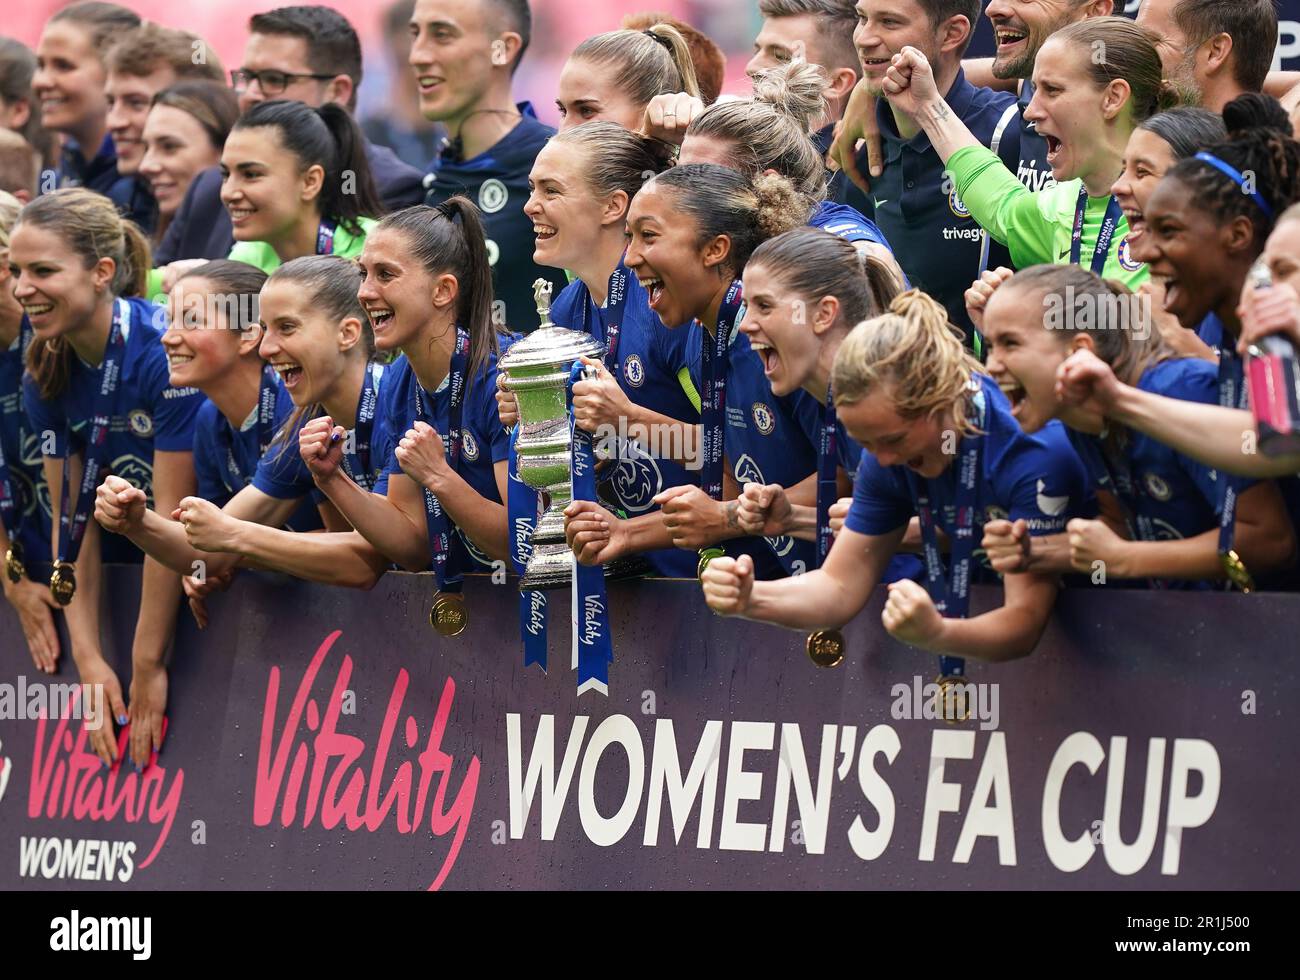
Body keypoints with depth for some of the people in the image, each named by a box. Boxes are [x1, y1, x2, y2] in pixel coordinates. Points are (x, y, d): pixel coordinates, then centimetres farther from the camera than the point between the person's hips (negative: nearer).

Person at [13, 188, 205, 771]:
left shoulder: (167, 351, -24)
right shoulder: (46, 374, -4)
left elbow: (173, 516, -23)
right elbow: (72, 522, -3)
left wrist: (148, 666, -22)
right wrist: (89, 660, -12)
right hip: (133, 561, 6)